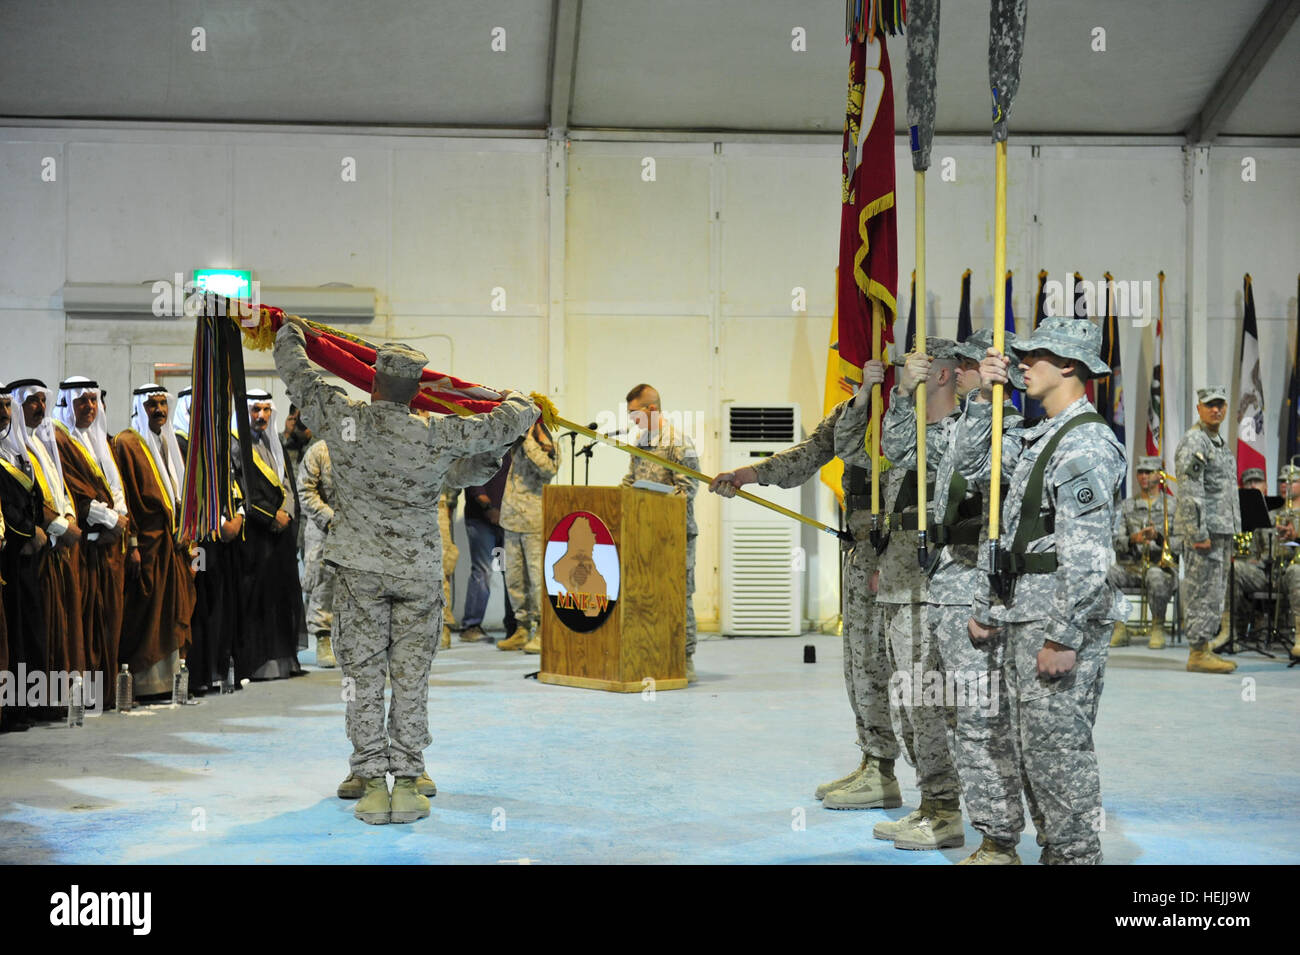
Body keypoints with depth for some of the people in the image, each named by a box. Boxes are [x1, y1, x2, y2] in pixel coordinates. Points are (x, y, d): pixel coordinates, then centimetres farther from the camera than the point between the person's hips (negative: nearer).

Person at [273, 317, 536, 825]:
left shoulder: (341, 418, -10)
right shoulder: (436, 435, -11)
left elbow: (296, 373, 8)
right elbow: (502, 425, 2)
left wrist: (290, 331, 28)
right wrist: (520, 404, 26)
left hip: (359, 565, 0)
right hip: (418, 569, 0)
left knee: (364, 676, 5)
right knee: (411, 678, 5)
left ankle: (371, 782, 4)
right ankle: (408, 782, 7)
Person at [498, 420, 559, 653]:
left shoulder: (548, 448, -3)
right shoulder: (516, 445, 12)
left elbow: (549, 469, -22)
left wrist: (529, 440, -18)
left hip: (535, 523, -6)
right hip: (512, 521, 6)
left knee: (539, 577, -7)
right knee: (514, 577, 8)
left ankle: (542, 632, -2)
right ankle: (523, 628, 17)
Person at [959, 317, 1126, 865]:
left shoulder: (1086, 443, -15)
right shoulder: (1036, 437, 15)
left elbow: (1086, 554, -21)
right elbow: (972, 464, 26)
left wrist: (1063, 637, -23)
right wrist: (984, 398, 13)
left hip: (1062, 619, -10)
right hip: (1022, 614, 10)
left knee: (1057, 747, -5)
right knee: (1030, 745, 14)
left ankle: (1076, 854, 4)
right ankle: (1053, 851, 24)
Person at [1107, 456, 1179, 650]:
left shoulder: (1172, 505, 9)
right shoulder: (1126, 506, 16)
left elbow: (1180, 543, -1)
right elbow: (1116, 541, 6)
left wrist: (1158, 537, -19)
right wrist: (1132, 540, -15)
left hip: (1161, 564, -2)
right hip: (1131, 566, 3)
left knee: (1157, 577, -39)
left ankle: (1158, 627, -17)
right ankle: (1119, 628, -16)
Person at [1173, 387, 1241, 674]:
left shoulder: (1220, 443, 19)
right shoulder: (1193, 441, -12)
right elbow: (1189, 492, -19)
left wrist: (1229, 534, 21)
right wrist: (1198, 534, -23)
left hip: (1222, 530, 10)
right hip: (1205, 530, -10)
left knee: (1215, 592, 12)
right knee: (1204, 592, -8)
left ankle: (1206, 648, 17)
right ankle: (1198, 653, -6)